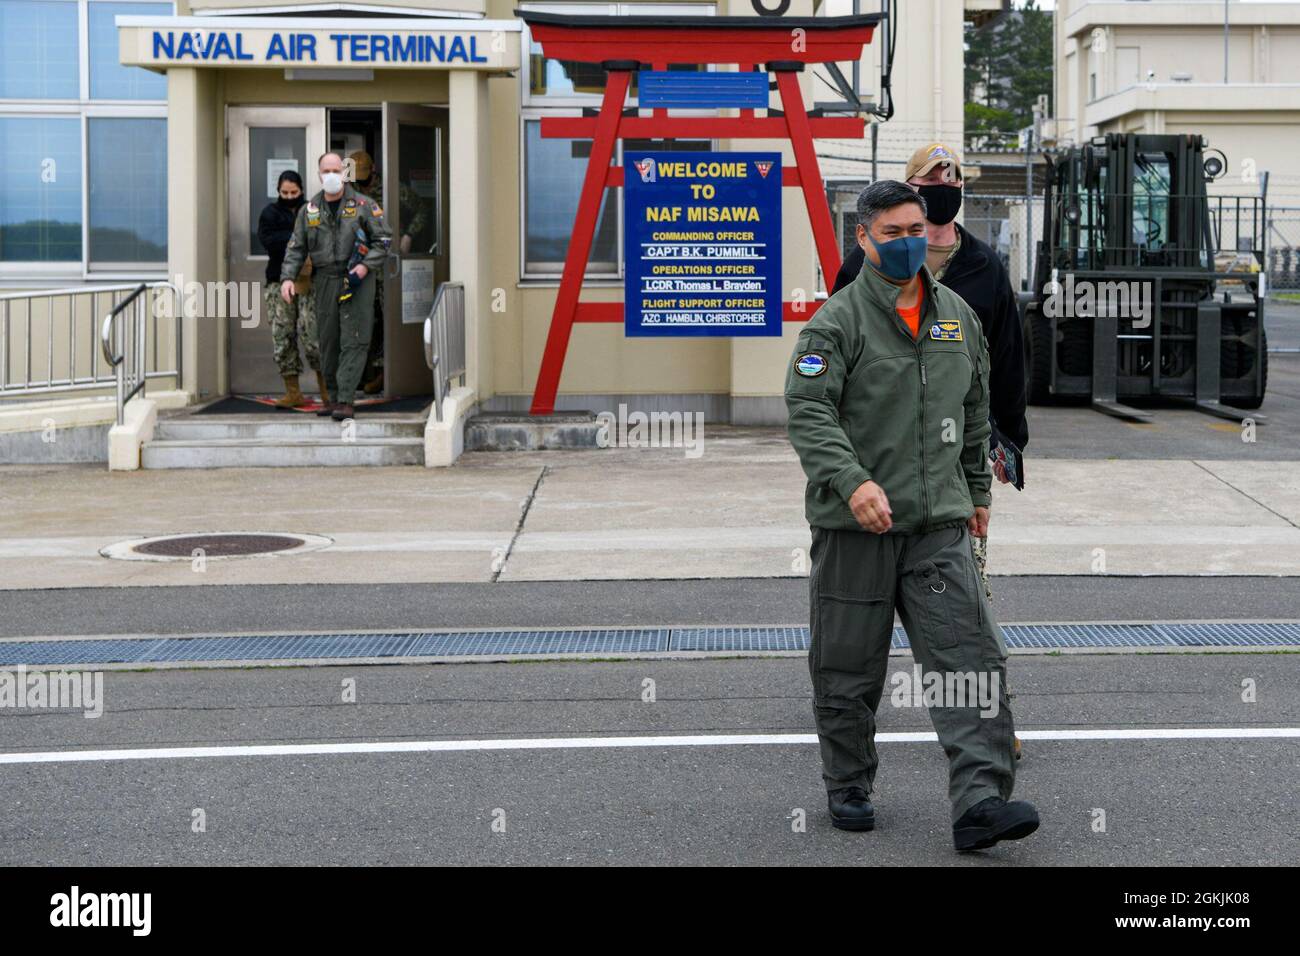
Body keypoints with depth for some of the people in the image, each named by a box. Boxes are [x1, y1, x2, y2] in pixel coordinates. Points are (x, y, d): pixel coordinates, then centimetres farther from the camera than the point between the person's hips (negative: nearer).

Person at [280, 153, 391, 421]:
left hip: (357, 280, -4)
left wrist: (366, 265, -10)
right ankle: (335, 397, 16)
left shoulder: (363, 205, 2)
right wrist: (287, 277, 0)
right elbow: (296, 248, 14)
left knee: (353, 341, -9)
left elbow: (382, 239, 3)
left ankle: (346, 400, -12)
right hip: (325, 281, 4)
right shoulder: (309, 211, 12)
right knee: (329, 342, 7)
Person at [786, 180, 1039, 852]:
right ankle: (847, 789, 25)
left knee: (970, 658, -10)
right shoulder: (837, 321, -5)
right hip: (852, 526, -4)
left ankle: (979, 801, -14)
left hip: (939, 526, 4)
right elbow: (807, 410, -15)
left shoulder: (958, 317, 13)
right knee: (847, 671, 7)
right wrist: (853, 481, -29)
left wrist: (978, 492, 26)